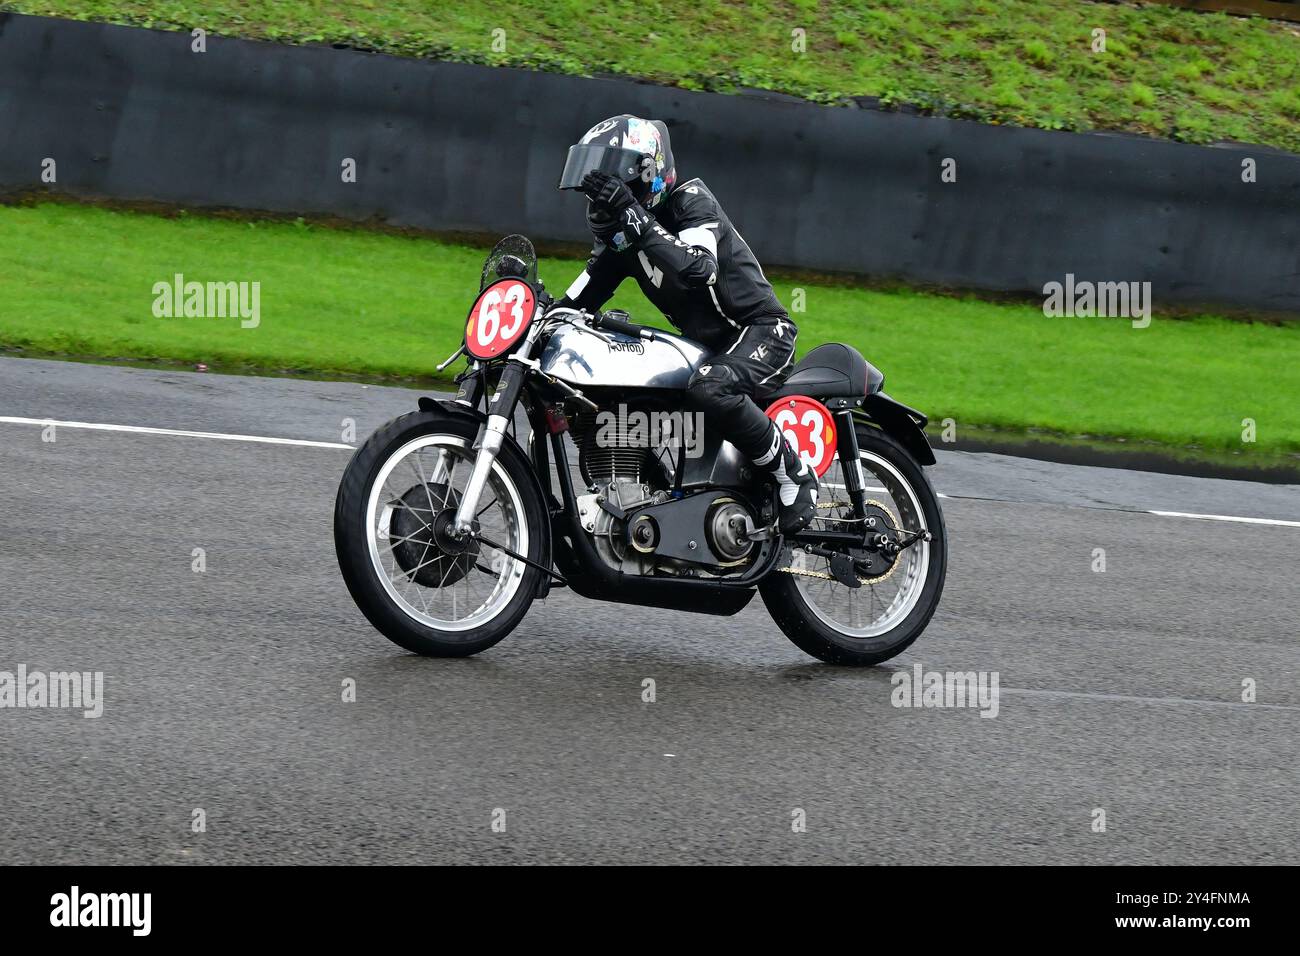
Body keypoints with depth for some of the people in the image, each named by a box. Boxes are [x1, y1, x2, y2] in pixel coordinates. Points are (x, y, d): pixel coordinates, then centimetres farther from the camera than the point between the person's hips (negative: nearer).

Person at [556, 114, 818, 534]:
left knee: (708, 389, -39)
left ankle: (794, 472, -22)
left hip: (760, 330, -9)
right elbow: (580, 299, 12)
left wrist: (634, 217, -39)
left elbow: (697, 268, -36)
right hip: (707, 345, 9)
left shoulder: (691, 201, -16)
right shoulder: (618, 230, 8)